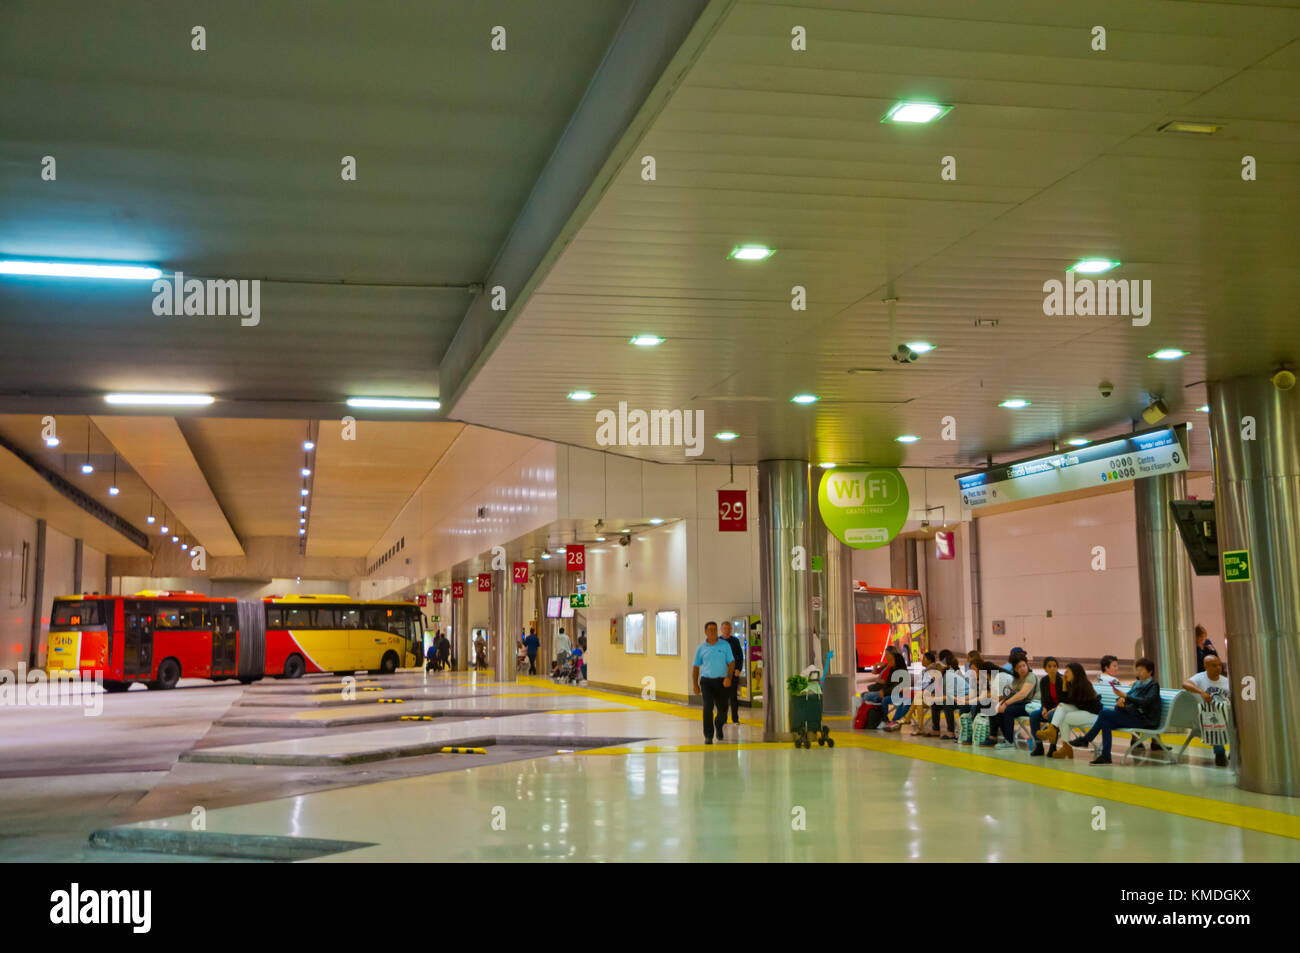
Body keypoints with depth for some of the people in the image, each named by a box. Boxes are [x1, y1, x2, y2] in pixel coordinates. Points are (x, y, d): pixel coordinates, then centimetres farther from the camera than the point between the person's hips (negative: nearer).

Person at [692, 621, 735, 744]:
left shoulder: (725, 645, 3)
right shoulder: (701, 648, 5)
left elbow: (731, 662, 0)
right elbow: (696, 667, 12)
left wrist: (728, 677, -16)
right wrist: (695, 685, 9)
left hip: (721, 681, 1)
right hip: (706, 680, -1)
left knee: (722, 708, 8)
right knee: (708, 707, -15)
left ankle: (718, 727, 40)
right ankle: (708, 736, -12)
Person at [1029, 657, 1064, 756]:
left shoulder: (1062, 680, -13)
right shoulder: (1044, 681, 3)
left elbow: (1065, 700, -14)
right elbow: (1043, 699, 7)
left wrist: (1054, 709, -26)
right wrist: (1044, 709, -14)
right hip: (1049, 708, 5)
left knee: (1052, 716, -37)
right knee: (1033, 715, -22)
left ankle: (1053, 747, -25)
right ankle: (1038, 746, -17)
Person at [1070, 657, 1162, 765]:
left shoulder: (1153, 685, -2)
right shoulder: (1137, 684, 21)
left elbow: (1144, 702, -19)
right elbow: (1128, 696, 15)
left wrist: (1125, 695, -25)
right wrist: (1121, 699, -10)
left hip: (1145, 720, -8)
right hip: (1131, 715, 8)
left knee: (1104, 713, -20)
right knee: (1106, 723, -19)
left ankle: (1085, 740, -12)